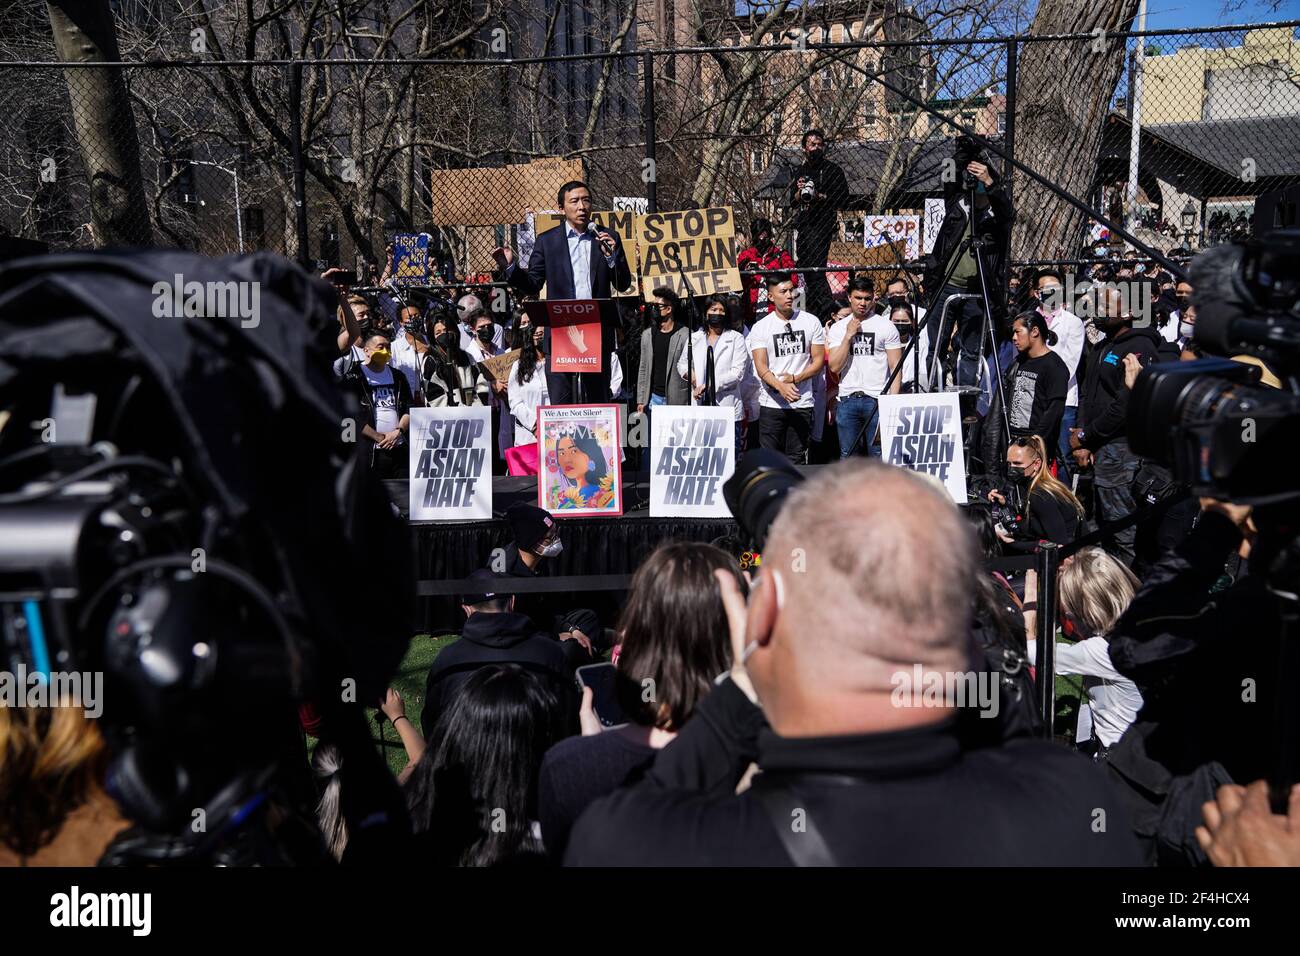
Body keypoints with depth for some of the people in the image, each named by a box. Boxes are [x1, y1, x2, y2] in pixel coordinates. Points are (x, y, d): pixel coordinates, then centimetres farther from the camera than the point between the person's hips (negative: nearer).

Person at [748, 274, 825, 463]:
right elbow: (761, 367, -8)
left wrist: (795, 378, -12)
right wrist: (781, 387, -26)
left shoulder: (811, 322, 6)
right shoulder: (760, 327, 1)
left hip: (803, 403, 1)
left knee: (797, 460, 5)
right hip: (772, 404, -1)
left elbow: (819, 361, 4)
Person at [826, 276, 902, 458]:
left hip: (877, 400, -2)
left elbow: (896, 367, 0)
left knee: (879, 454, -3)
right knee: (848, 455, 6)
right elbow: (834, 367, 0)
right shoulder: (838, 328, 10)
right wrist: (848, 335, -6)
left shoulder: (886, 326, 4)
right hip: (847, 401, 2)